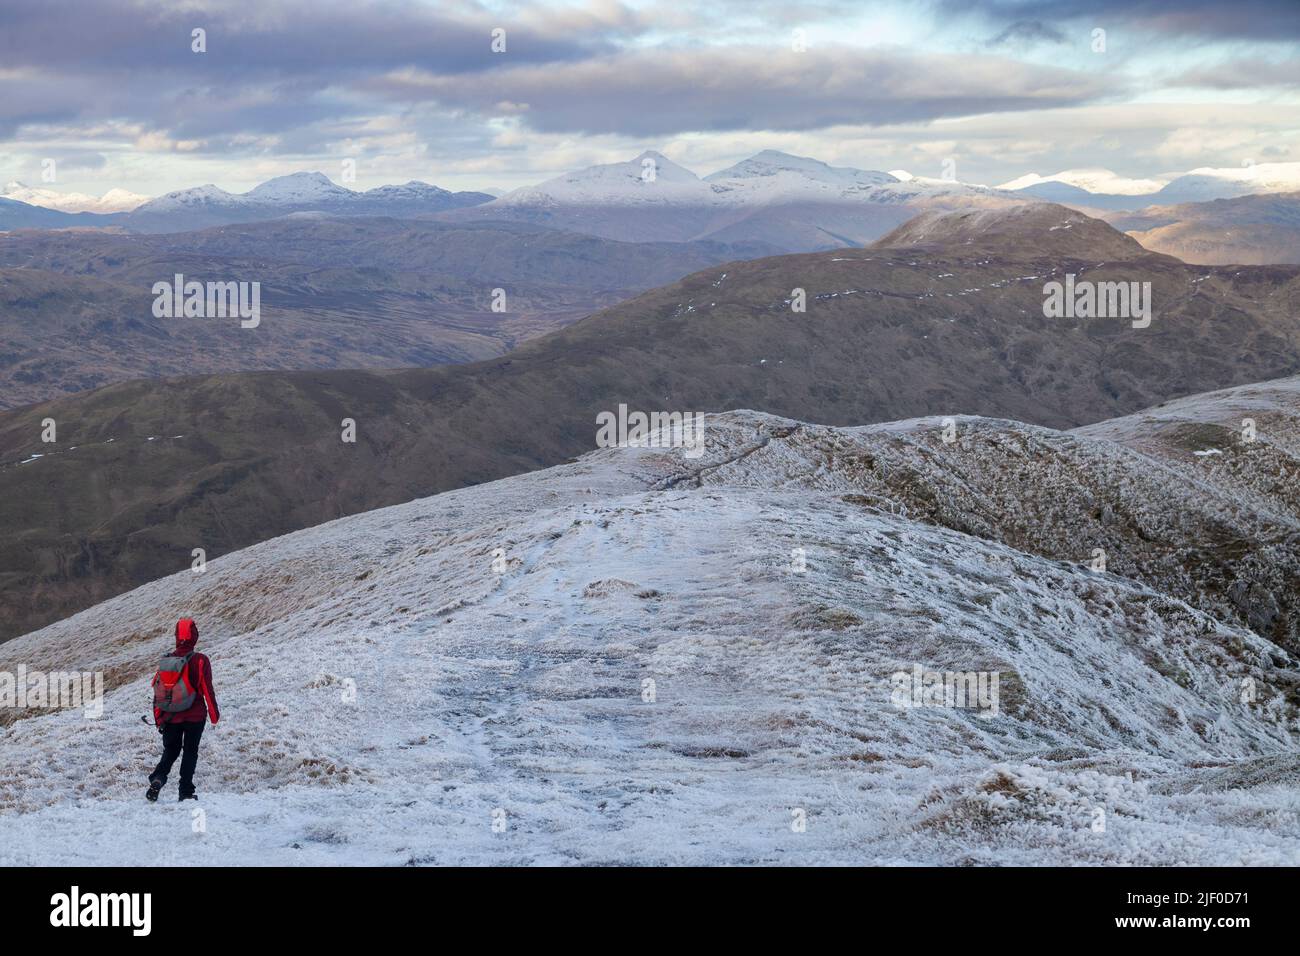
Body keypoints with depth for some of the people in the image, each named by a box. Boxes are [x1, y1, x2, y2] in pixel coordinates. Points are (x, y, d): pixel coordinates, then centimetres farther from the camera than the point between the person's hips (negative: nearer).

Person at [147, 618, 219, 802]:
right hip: (195, 716, -3)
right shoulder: (200, 661, -12)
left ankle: (157, 778, -9)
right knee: (190, 752, 10)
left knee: (170, 751, 16)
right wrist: (214, 714, 2)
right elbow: (207, 690, -10)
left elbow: (157, 691, 2)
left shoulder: (166, 661, -2)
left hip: (170, 717, 3)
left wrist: (158, 719, 11)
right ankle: (186, 792, 8)